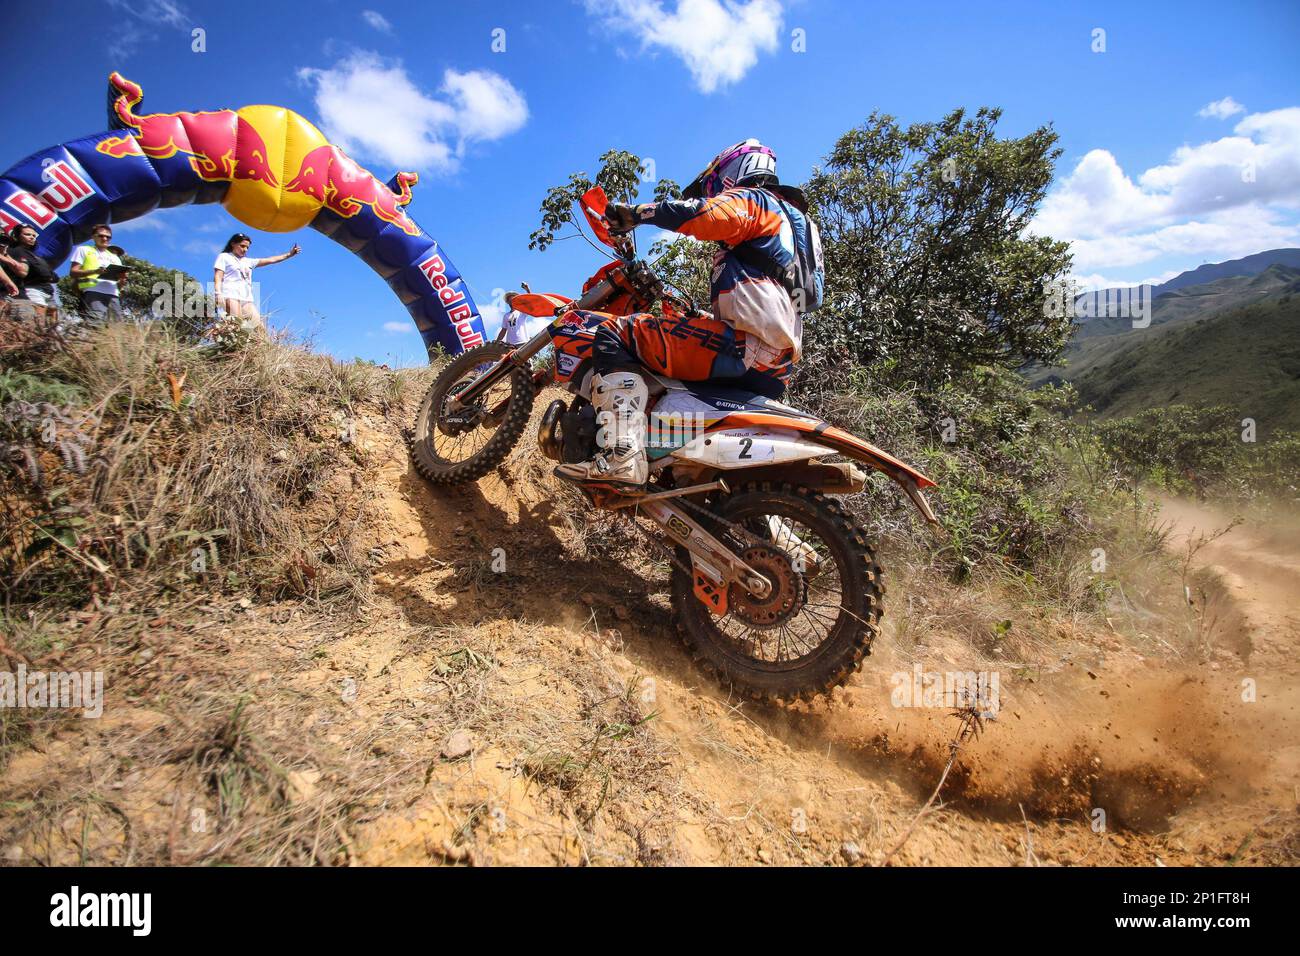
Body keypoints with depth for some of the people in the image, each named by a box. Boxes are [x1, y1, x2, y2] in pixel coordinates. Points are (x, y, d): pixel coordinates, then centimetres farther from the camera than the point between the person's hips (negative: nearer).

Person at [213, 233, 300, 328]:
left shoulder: (248, 261, 29)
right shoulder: (224, 257, 15)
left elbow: (270, 260, 24)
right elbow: (218, 277, 4)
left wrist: (289, 254, 19)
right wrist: (218, 293, -12)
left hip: (247, 299, 6)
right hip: (230, 296, -6)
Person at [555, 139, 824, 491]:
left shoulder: (750, 199, 6)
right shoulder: (793, 216, 35)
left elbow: (701, 213, -18)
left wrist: (635, 213, -4)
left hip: (745, 345, -10)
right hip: (777, 367, 10)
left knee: (616, 333, -13)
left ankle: (620, 457, -32)